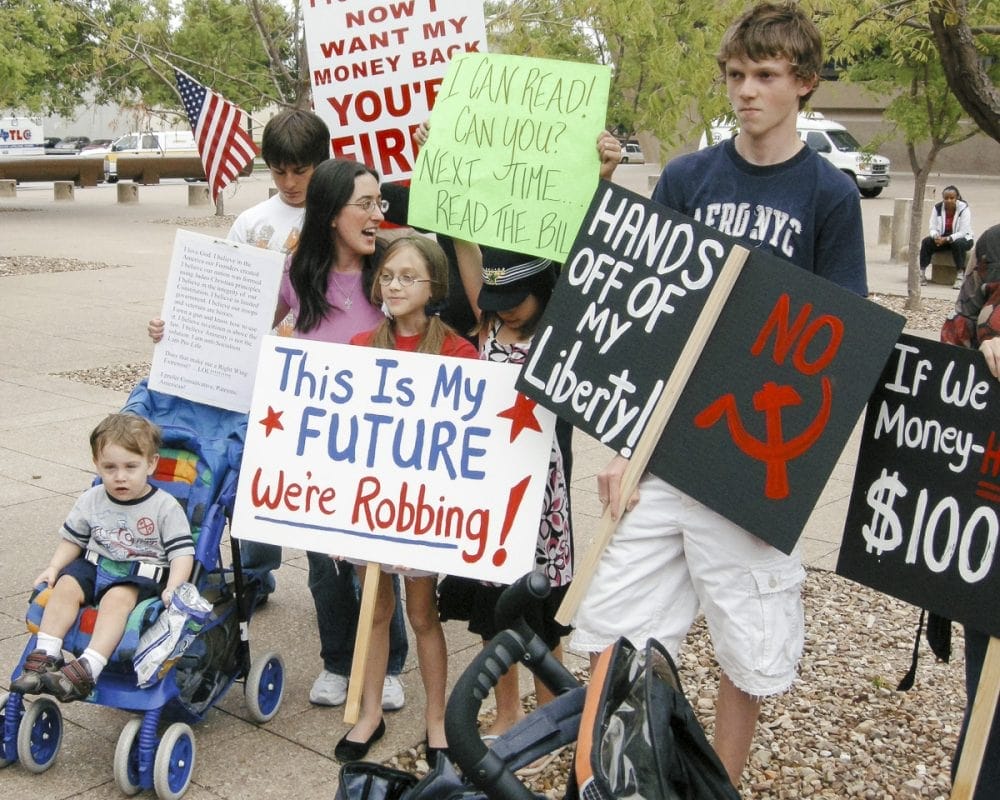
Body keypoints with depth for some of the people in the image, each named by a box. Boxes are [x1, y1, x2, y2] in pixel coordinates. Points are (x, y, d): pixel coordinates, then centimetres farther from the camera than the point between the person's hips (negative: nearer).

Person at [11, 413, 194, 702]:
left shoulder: (165, 507, -8)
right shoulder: (91, 501, 5)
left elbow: (182, 552, -10)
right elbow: (72, 539, 17)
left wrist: (172, 589, -24)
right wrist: (53, 567, 1)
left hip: (143, 573, -5)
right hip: (96, 564, 5)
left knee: (117, 597, -33)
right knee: (66, 586, -22)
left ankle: (87, 669, -41)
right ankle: (44, 657, -24)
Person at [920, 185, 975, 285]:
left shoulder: (964, 209, -16)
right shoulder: (937, 208, -5)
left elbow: (963, 232, -21)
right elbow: (933, 228, -4)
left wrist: (947, 239, -34)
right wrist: (936, 236, -28)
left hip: (962, 239, -3)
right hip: (942, 238, 4)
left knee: (958, 244, -37)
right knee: (926, 241, -23)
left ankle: (960, 276, -36)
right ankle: (921, 273, -26)